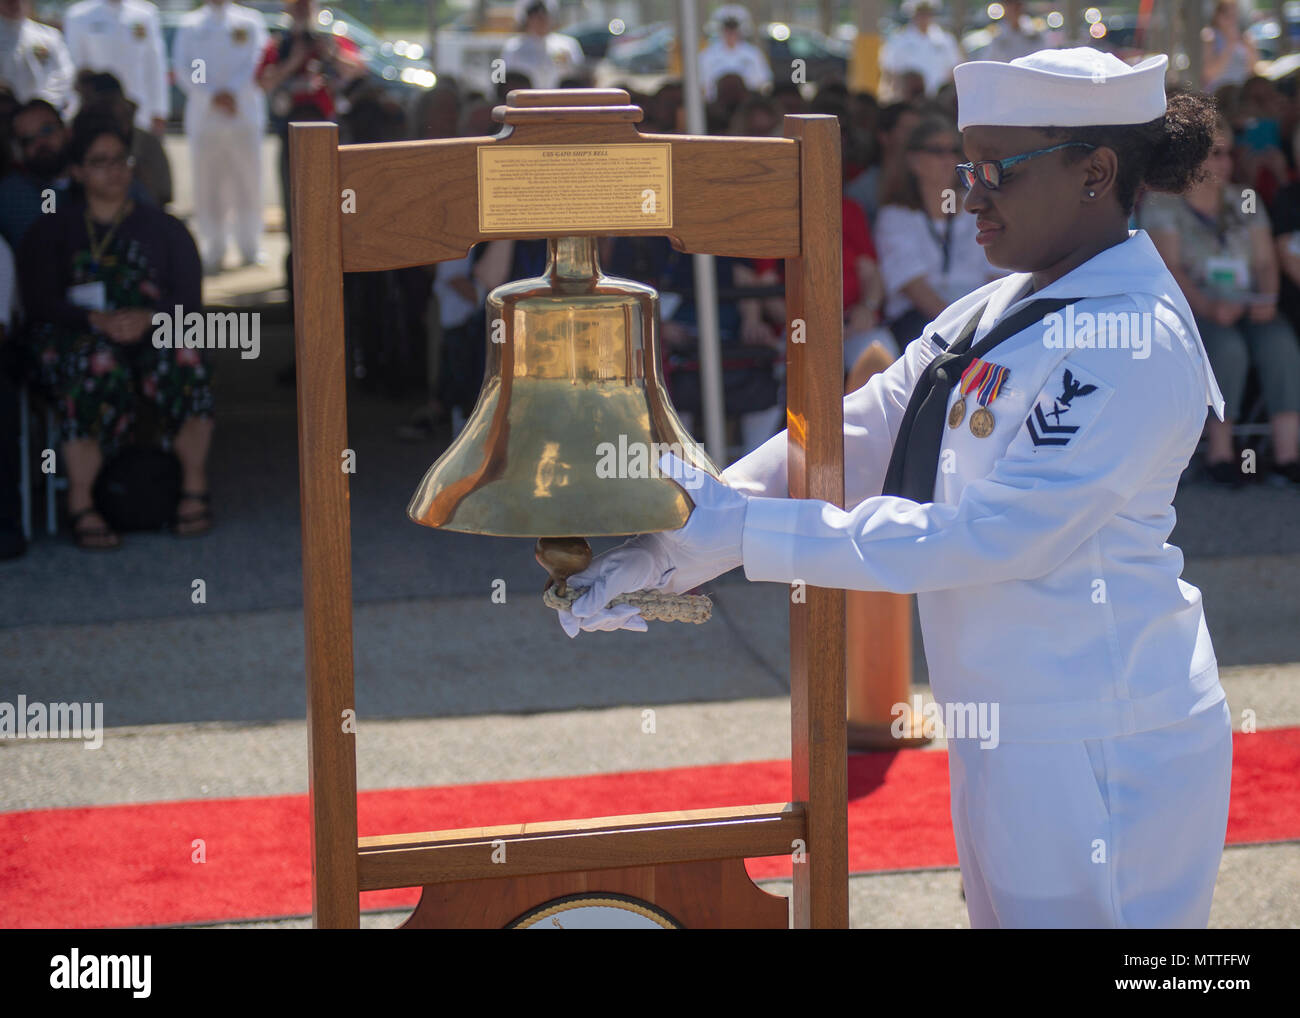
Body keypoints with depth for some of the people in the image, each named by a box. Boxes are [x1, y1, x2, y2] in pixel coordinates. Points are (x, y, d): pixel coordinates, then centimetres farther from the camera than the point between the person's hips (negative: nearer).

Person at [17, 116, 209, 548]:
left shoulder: (163, 229, 19)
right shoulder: (50, 232, 15)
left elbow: (189, 299, 7)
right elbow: (39, 302, 0)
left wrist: (148, 318, -17)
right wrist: (97, 320, -19)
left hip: (154, 332, 1)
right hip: (73, 338, -1)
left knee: (183, 358, -35)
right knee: (98, 367, -38)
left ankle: (195, 486, -30)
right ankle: (81, 504, -40)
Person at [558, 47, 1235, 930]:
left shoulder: (1136, 347, -19)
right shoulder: (999, 313, 10)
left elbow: (984, 535, -24)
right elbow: (856, 437, 6)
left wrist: (742, 533, -23)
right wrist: (669, 546, -7)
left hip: (1102, 752, -9)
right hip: (1010, 725, 9)